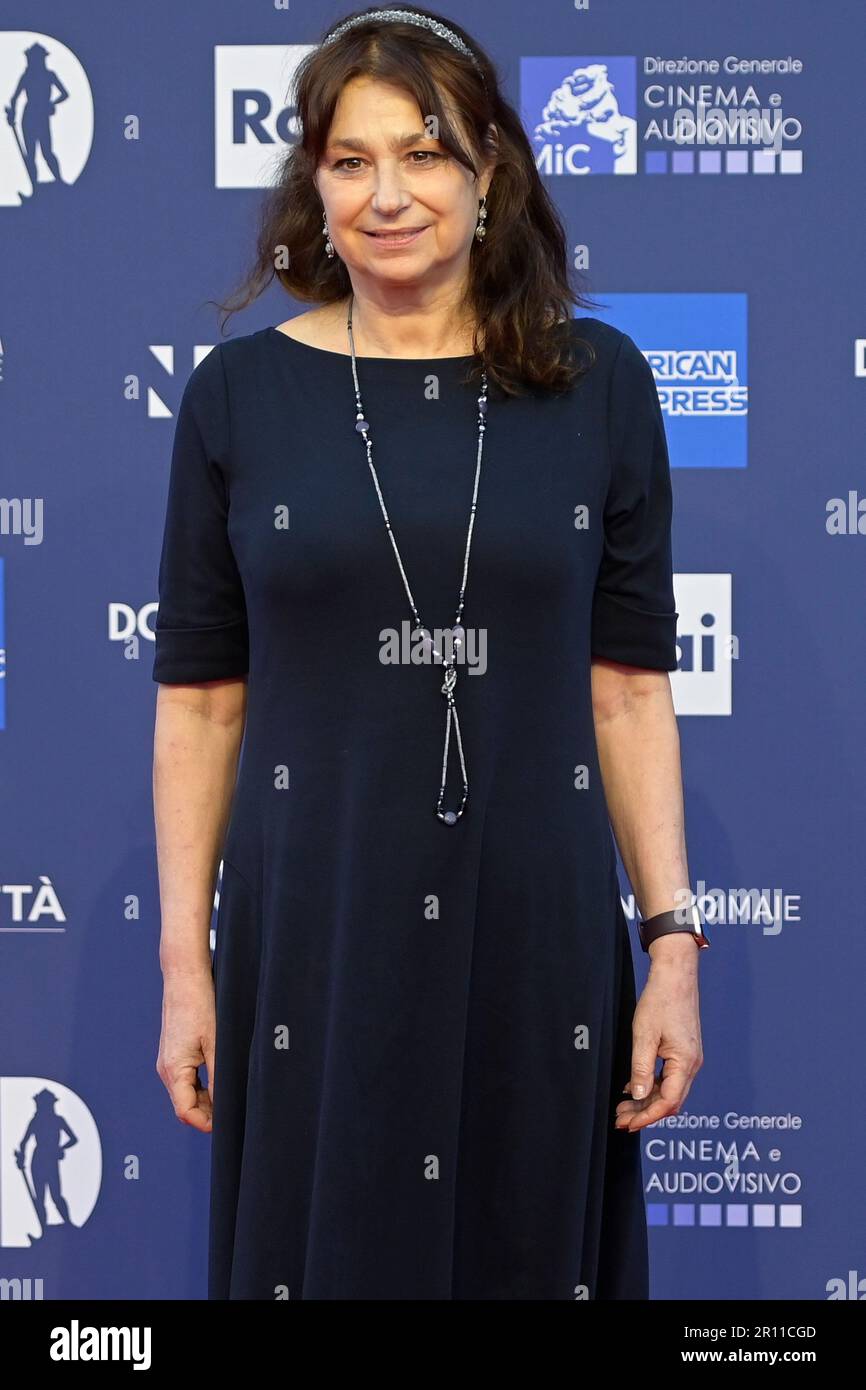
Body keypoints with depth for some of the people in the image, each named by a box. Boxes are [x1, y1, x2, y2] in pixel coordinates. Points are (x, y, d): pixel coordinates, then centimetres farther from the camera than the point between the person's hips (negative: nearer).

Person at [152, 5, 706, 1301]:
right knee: (324, 1247, 9)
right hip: (312, 939, 0)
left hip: (536, 934, 1)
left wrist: (674, 942, -3)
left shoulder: (596, 380, 1)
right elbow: (198, 702, 2)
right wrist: (185, 959, -1)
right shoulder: (240, 392, 0)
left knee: (533, 1249, 11)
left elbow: (629, 687, 2)